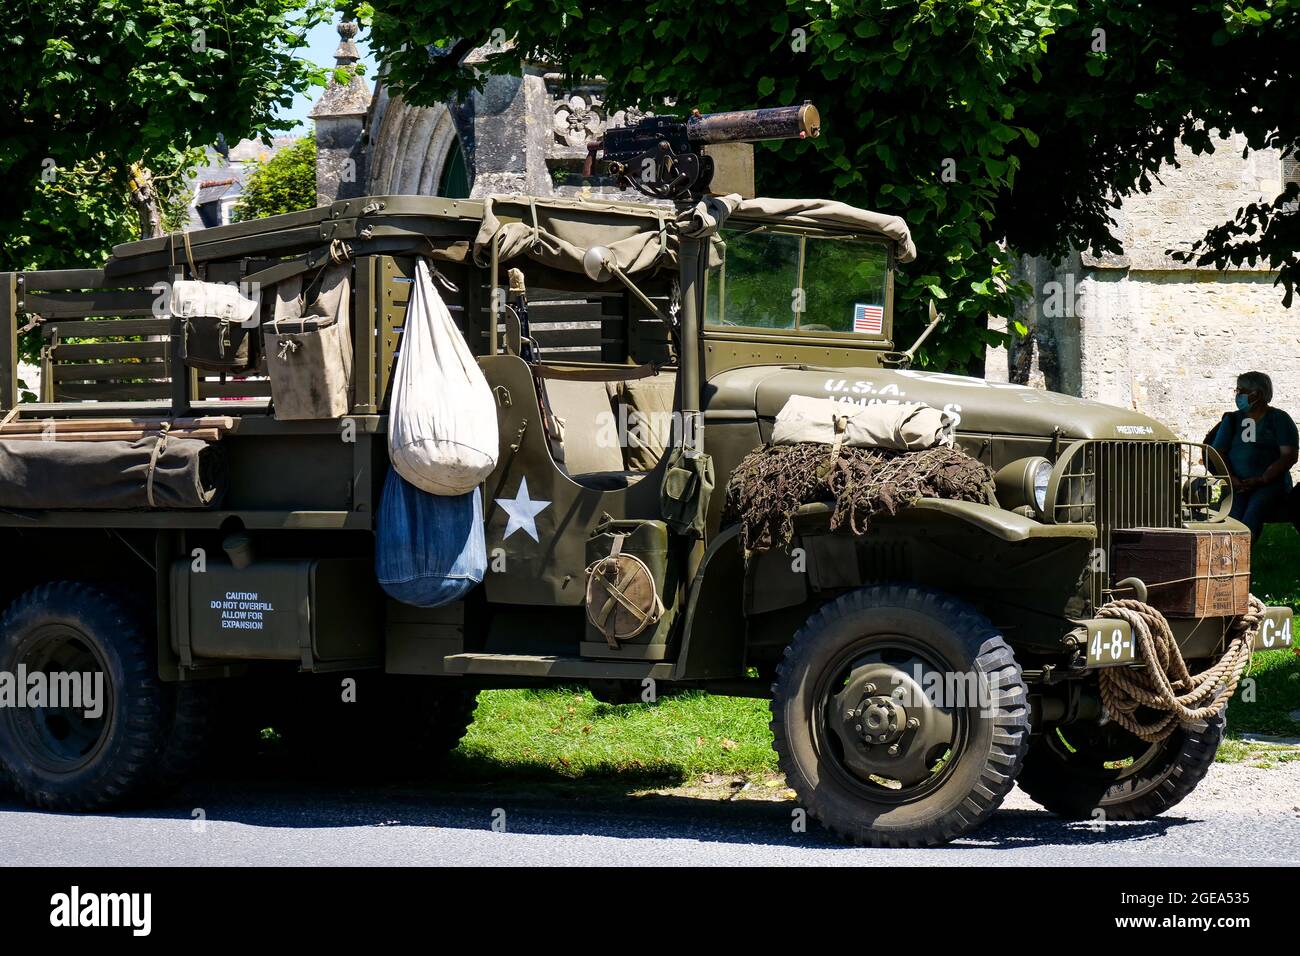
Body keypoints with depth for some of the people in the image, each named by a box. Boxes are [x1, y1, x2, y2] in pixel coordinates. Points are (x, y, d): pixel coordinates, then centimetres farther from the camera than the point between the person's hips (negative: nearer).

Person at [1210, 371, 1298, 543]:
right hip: (1237, 484, 3)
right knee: (1234, 510, -30)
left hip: (1271, 482, -3)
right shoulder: (1232, 419, 19)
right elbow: (1218, 453, 11)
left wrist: (1261, 480, -13)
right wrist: (1232, 480, -8)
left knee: (1255, 507, -34)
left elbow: (1289, 456, -2)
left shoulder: (1279, 419, 8)